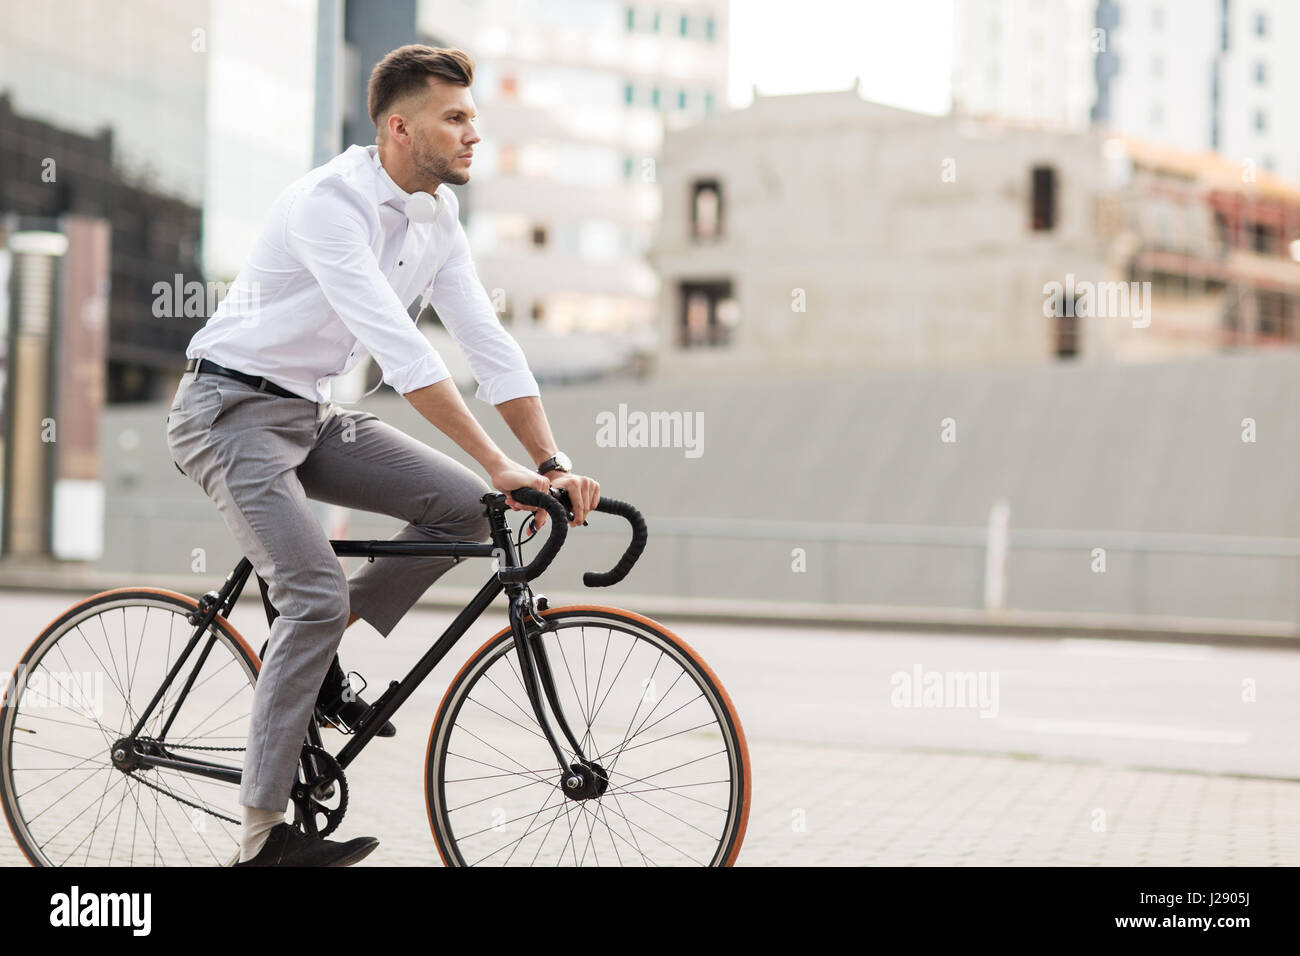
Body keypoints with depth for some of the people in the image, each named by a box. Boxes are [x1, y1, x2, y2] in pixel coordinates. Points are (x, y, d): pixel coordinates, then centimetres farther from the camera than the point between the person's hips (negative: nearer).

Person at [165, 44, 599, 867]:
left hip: (310, 413, 8)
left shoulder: (438, 219, 3)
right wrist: (500, 462, -36)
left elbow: (489, 341, 1)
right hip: (232, 407, -8)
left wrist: (555, 462, -10)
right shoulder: (330, 203, -23)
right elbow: (399, 346, -33)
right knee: (318, 594, -20)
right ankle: (264, 837, -10)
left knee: (463, 506, -7)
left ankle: (317, 653, 8)